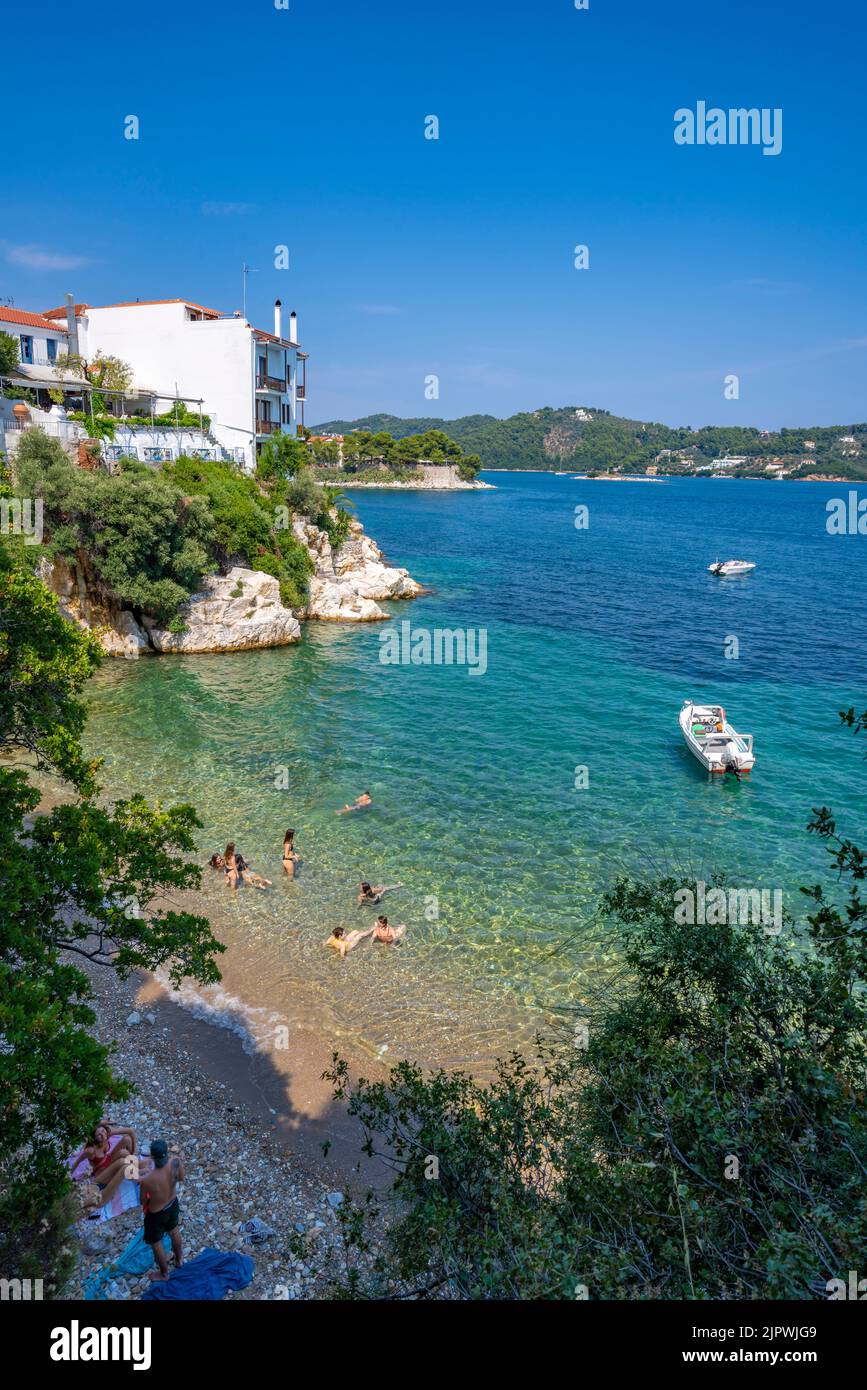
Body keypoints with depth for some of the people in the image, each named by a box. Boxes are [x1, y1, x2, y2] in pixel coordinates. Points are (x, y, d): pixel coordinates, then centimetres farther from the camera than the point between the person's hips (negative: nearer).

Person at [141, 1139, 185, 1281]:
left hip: (157, 1214, -4)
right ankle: (179, 1259, 59)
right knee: (174, 1231, 34)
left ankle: (164, 1273, 48)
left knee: (156, 1243, 25)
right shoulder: (175, 1163, -29)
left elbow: (143, 1201, -19)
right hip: (173, 1204, 4)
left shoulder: (147, 1180, -41)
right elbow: (181, 1178, -6)